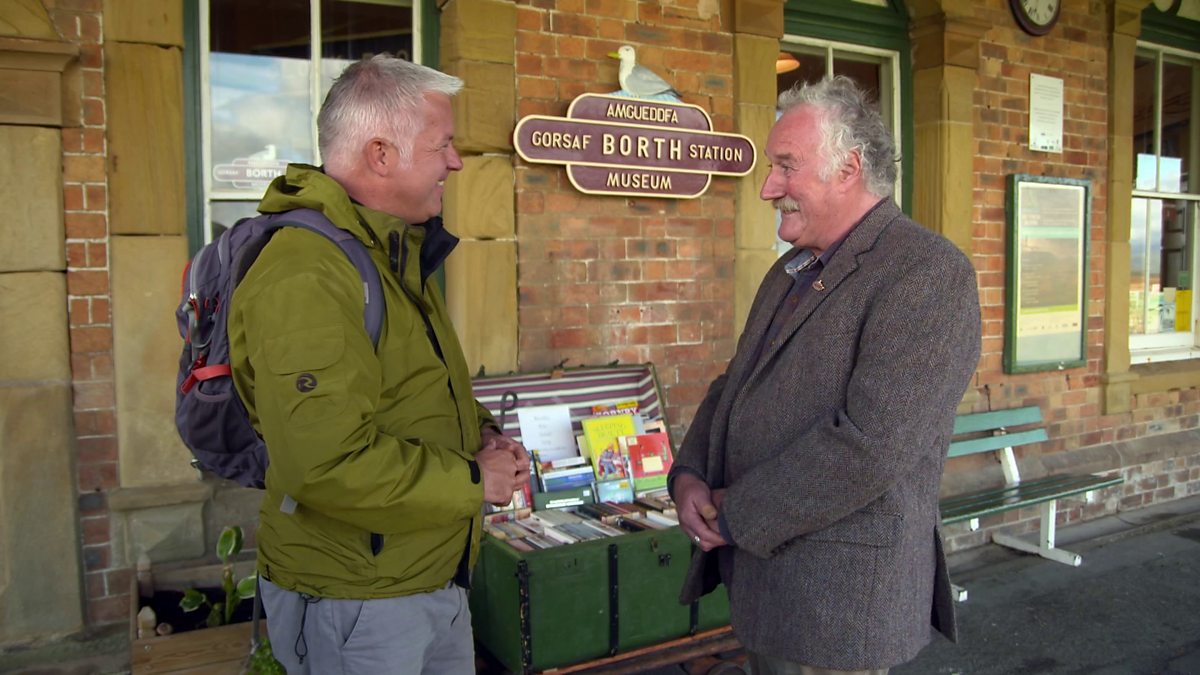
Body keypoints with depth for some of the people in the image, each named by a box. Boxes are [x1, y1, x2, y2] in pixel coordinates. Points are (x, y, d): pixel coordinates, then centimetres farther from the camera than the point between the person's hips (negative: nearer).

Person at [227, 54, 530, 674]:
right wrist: (473, 481, -20)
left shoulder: (398, 252, 9)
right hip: (353, 602, -9)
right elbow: (328, 464, -33)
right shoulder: (305, 275, -26)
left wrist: (481, 432, 1)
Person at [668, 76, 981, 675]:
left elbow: (870, 446, -26)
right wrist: (688, 475, -1)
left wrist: (737, 516, -17)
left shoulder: (928, 273, -17)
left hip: (839, 596, -8)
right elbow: (733, 387, 17)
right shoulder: (789, 272, 13)